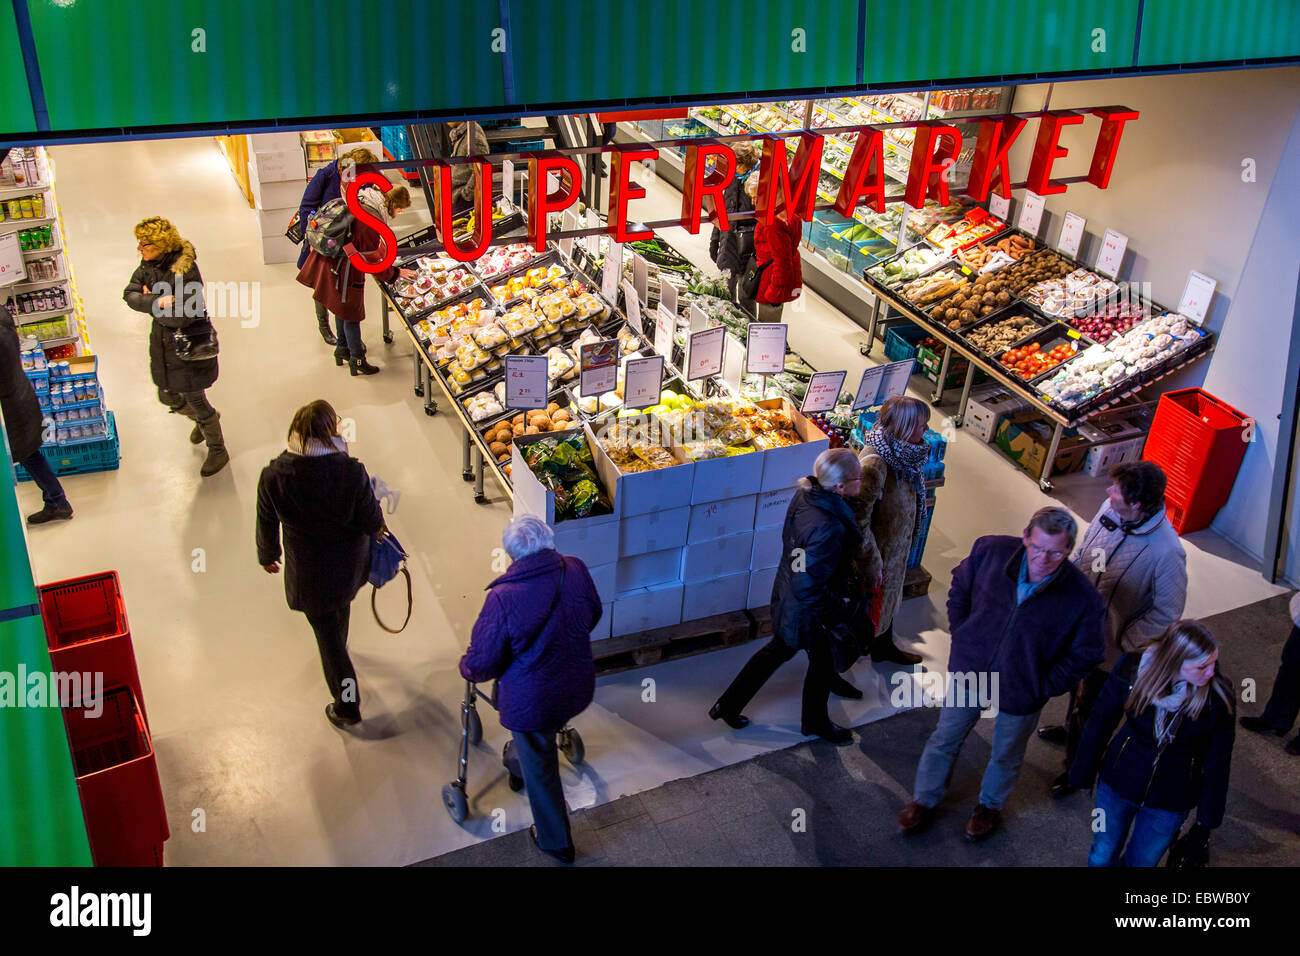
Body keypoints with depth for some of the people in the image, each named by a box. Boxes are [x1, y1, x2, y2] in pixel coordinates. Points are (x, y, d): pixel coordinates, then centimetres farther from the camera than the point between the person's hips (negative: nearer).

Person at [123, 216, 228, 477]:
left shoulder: (185, 269, -26)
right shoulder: (149, 263, -2)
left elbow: (182, 317, -30)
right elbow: (130, 294, -9)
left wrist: (150, 304, -17)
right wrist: (157, 302, -28)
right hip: (164, 341, 8)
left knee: (195, 399, 4)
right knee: (168, 396, 21)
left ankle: (218, 450, 23)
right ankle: (203, 420, 51)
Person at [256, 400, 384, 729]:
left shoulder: (273, 477, -23)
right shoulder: (352, 472, -28)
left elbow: (267, 525, -7)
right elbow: (372, 523, -17)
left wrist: (267, 555, 13)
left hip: (309, 572, -1)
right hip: (349, 563, 1)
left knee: (326, 632, 17)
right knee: (341, 606, 34)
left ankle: (346, 707, 28)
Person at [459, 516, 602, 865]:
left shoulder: (503, 598, -30)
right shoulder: (576, 570, -14)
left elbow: (482, 664, -20)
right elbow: (594, 615, 6)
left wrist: (467, 668, 4)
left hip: (532, 702, -5)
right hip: (578, 690, 5)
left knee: (539, 770, 19)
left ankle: (555, 842, 37)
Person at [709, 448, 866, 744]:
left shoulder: (805, 493, -13)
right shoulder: (830, 528, -39)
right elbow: (808, 587, -35)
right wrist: (838, 607, -18)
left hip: (787, 593, 7)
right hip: (809, 608, -7)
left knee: (780, 647, 30)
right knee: (823, 658, 21)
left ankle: (727, 705, 46)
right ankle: (814, 722, 49)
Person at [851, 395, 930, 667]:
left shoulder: (901, 453, -7)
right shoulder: (875, 463, -35)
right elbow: (858, 519, -32)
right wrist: (871, 563, -26)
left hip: (895, 546, 9)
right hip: (878, 549, -8)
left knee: (887, 600, 28)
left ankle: (884, 648, 52)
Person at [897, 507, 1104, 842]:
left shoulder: (1083, 598, -26)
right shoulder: (991, 550, -21)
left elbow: (1085, 654, -10)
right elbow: (960, 587, 0)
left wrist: (1044, 687, -10)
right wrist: (961, 635, -1)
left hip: (1020, 692, -1)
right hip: (969, 670, 2)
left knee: (1006, 755, 24)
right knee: (945, 739, 21)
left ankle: (990, 806, 54)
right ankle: (924, 801, 46)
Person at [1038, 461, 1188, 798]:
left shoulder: (1167, 551, -34)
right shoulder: (1110, 509, -17)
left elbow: (1166, 614, -21)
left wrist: (1124, 641, -16)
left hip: (1110, 646, -6)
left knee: (1090, 705, 15)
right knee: (1076, 685, 31)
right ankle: (1072, 728, 62)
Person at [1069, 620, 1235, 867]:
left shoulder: (1219, 694, -22)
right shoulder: (1131, 669, -23)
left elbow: (1218, 761, -9)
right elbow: (1100, 722, -8)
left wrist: (1208, 819, -3)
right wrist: (1082, 773, 1)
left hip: (1171, 799, 0)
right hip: (1120, 780, 1)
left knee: (1141, 861, 18)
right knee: (1102, 856, 18)